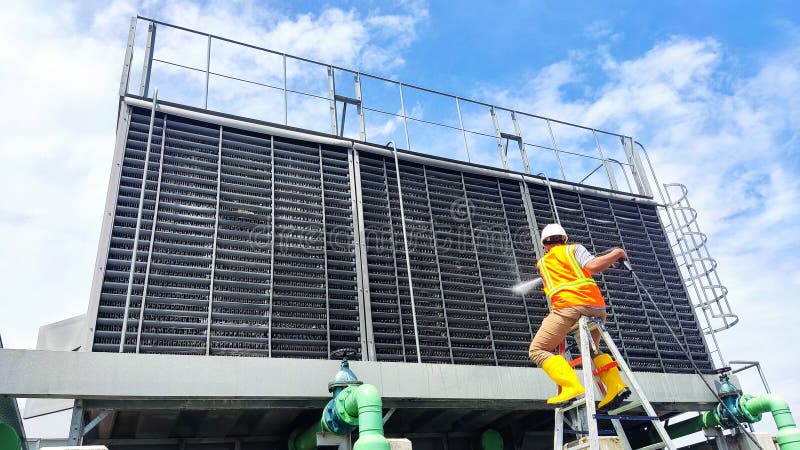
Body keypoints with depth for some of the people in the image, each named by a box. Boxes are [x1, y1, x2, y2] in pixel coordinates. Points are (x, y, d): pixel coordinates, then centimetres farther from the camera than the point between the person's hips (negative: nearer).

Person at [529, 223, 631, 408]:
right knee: (592, 349, 27)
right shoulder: (574, 248, 21)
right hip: (597, 307, 3)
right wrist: (616, 254, 17)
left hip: (567, 306, -3)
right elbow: (592, 267, 2)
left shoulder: (542, 263, 27)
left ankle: (571, 387, -17)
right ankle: (616, 385, 7)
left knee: (537, 351, 2)